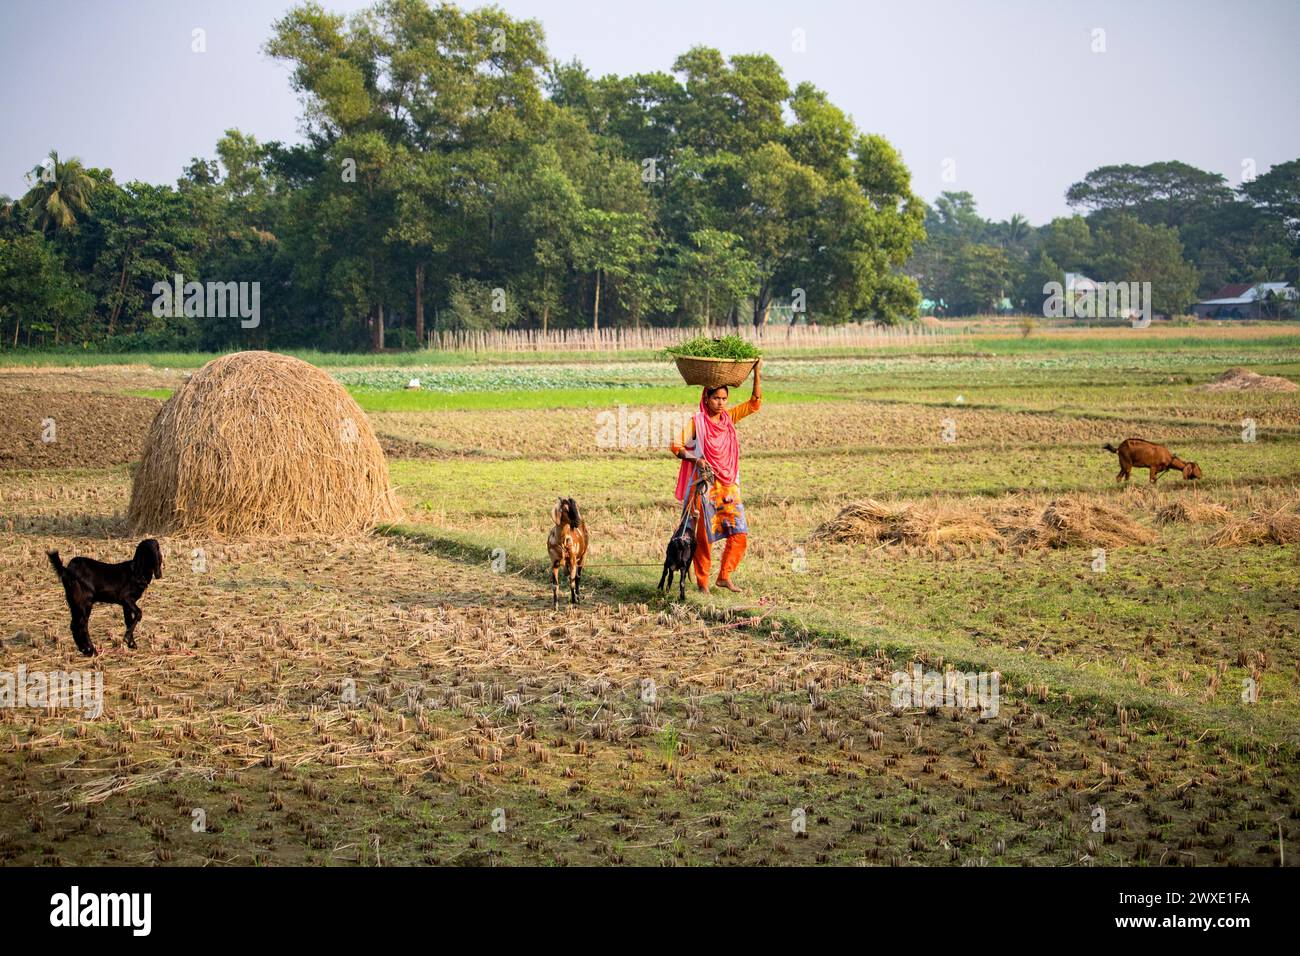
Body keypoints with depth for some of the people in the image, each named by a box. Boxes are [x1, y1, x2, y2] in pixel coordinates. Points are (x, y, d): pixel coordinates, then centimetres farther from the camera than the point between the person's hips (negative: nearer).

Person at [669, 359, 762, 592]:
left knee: (739, 534, -2)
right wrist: (697, 460, -23)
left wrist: (757, 374, -3)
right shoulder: (697, 422, -6)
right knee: (704, 536, -1)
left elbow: (755, 403, 6)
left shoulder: (729, 417, 7)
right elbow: (676, 446, -9)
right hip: (705, 485, -5)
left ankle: (725, 576, 12)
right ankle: (702, 582, 9)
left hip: (729, 486, 5)